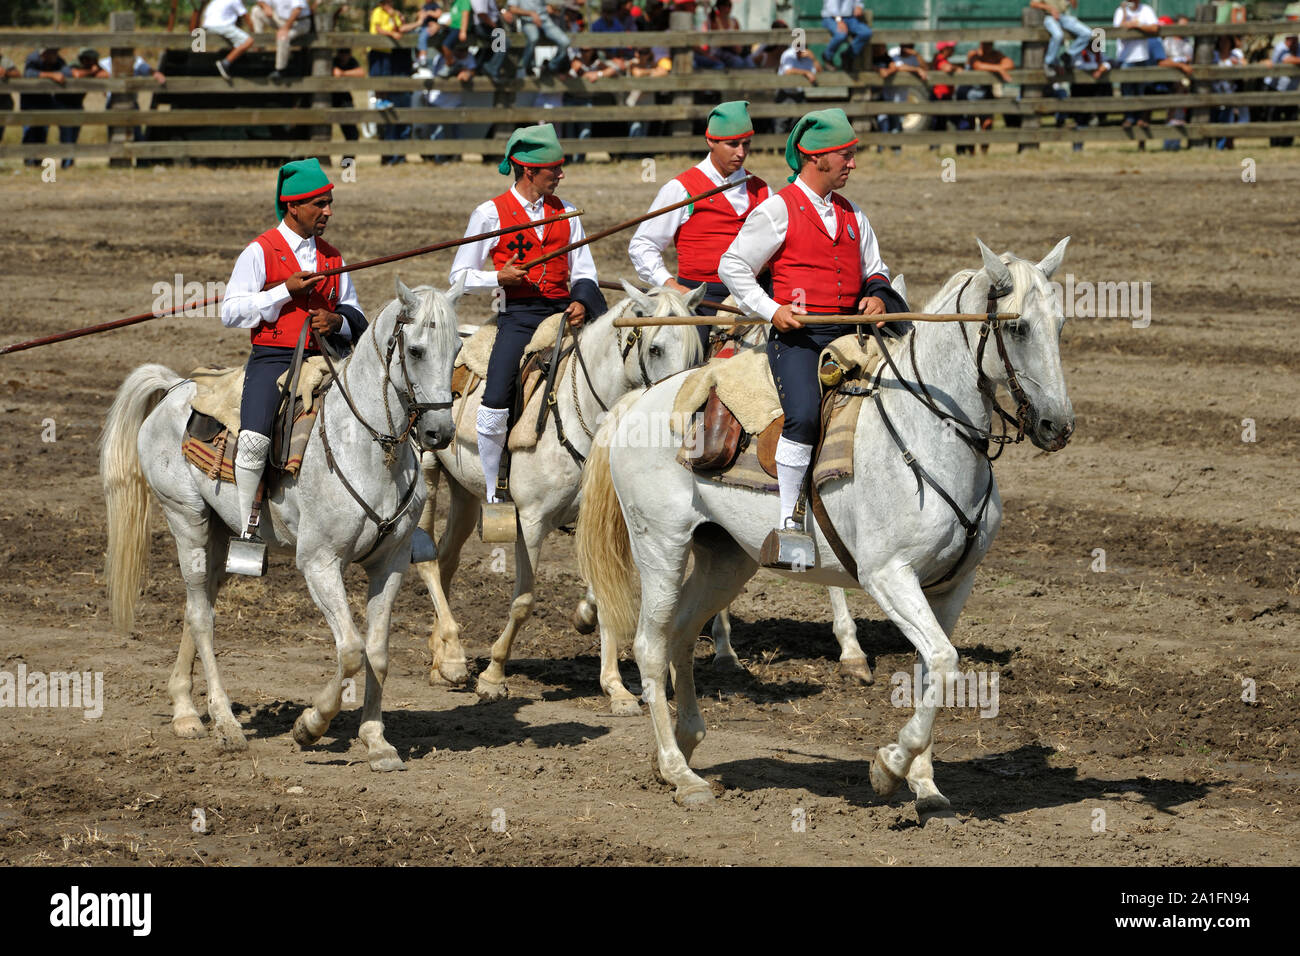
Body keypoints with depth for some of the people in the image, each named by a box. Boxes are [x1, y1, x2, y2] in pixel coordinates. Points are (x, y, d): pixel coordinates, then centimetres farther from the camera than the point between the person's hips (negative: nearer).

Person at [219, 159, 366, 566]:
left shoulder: (332, 258, 17)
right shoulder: (260, 252, 1)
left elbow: (356, 317, 25)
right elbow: (231, 311, -6)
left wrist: (338, 321, 0)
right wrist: (286, 291, -12)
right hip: (272, 360, -5)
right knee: (254, 438, -27)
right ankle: (247, 532, -16)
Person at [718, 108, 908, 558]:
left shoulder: (852, 215, 18)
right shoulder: (778, 209, 0)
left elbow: (874, 269, 29)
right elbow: (733, 266, 2)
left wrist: (878, 296, 5)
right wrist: (771, 310, -9)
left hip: (845, 335, 6)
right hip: (797, 334, -6)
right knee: (804, 416, -26)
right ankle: (788, 518, -19)